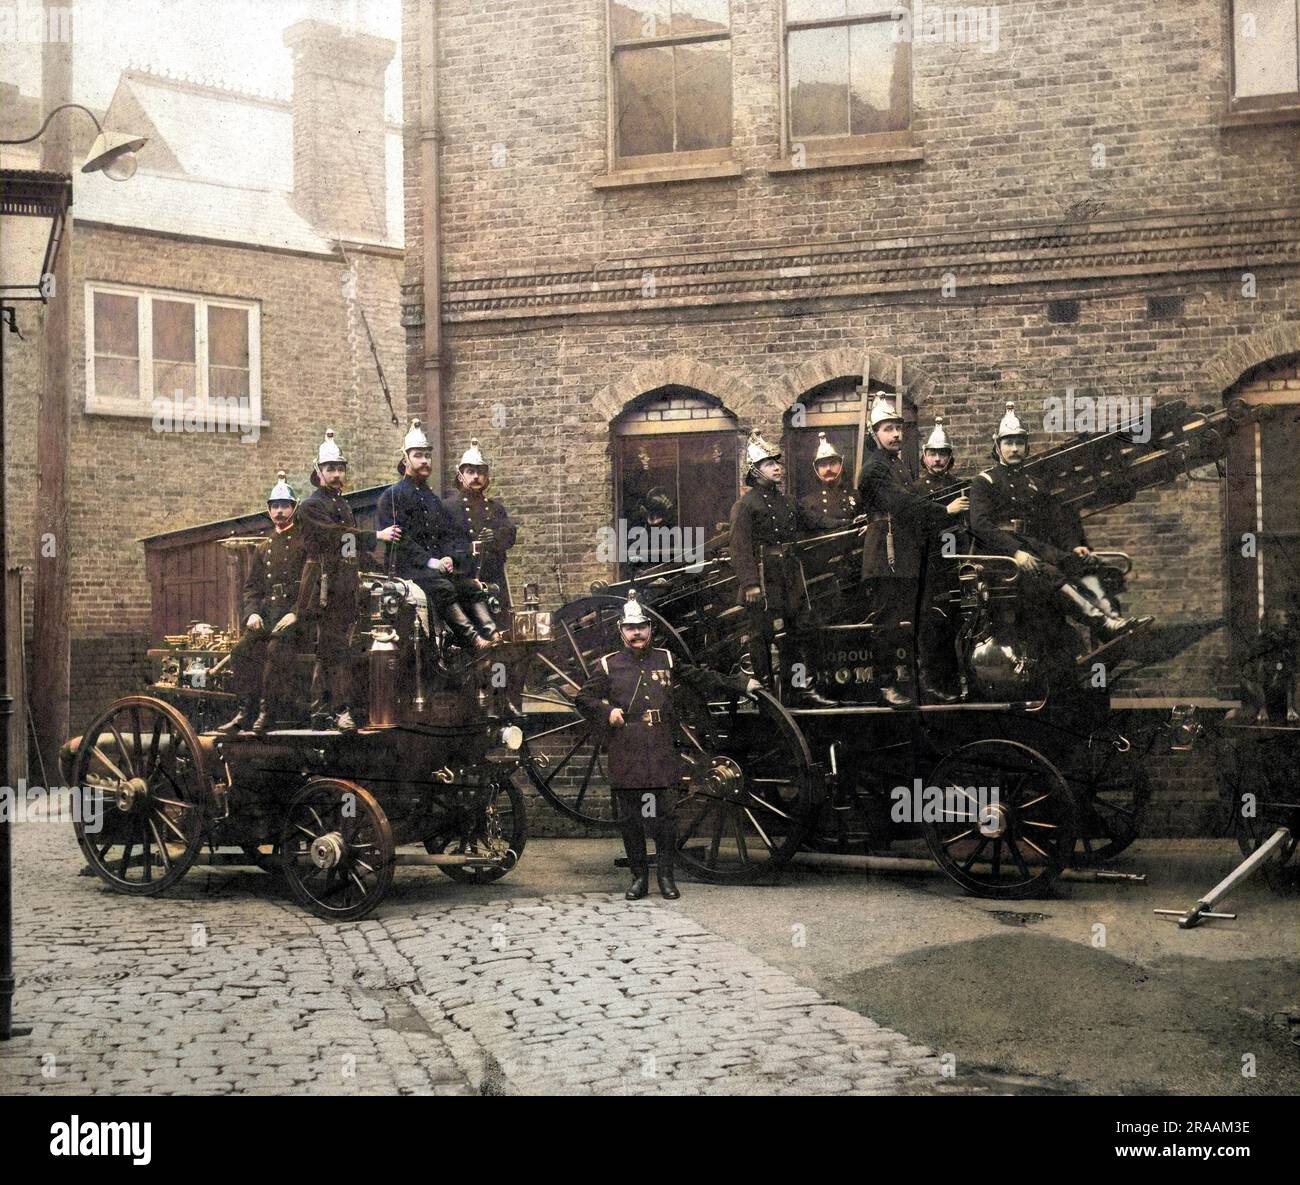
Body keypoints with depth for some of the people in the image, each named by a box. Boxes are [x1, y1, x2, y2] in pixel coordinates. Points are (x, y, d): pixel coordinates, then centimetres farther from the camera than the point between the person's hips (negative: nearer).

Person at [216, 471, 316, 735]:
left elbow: (312, 581, -6)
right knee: (241, 650, -18)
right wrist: (251, 612, -1)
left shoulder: (305, 540, 3)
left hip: (295, 614, -5)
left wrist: (296, 613, -17)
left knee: (276, 649, -30)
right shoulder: (263, 548, 22)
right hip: (266, 612, 6)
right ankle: (246, 711, -15)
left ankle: (268, 712, -24)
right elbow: (251, 585, 19)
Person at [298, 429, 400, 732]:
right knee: (336, 651, -11)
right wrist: (377, 536, -16)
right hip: (327, 591, -8)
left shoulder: (344, 505, 22)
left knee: (327, 651, 10)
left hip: (347, 591, 8)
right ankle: (342, 710, -12)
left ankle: (320, 712, 12)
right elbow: (337, 536, -19)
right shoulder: (311, 506, -6)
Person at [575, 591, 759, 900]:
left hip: (661, 754, 1)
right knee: (630, 819, 3)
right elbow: (583, 698, 9)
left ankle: (666, 876, 9)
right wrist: (607, 712, -8)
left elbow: (700, 678, 24)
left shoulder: (666, 660, 15)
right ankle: (639, 877, 12)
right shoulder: (608, 665, 8)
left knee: (663, 816, -1)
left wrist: (740, 685, 25)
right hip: (625, 756, -1)